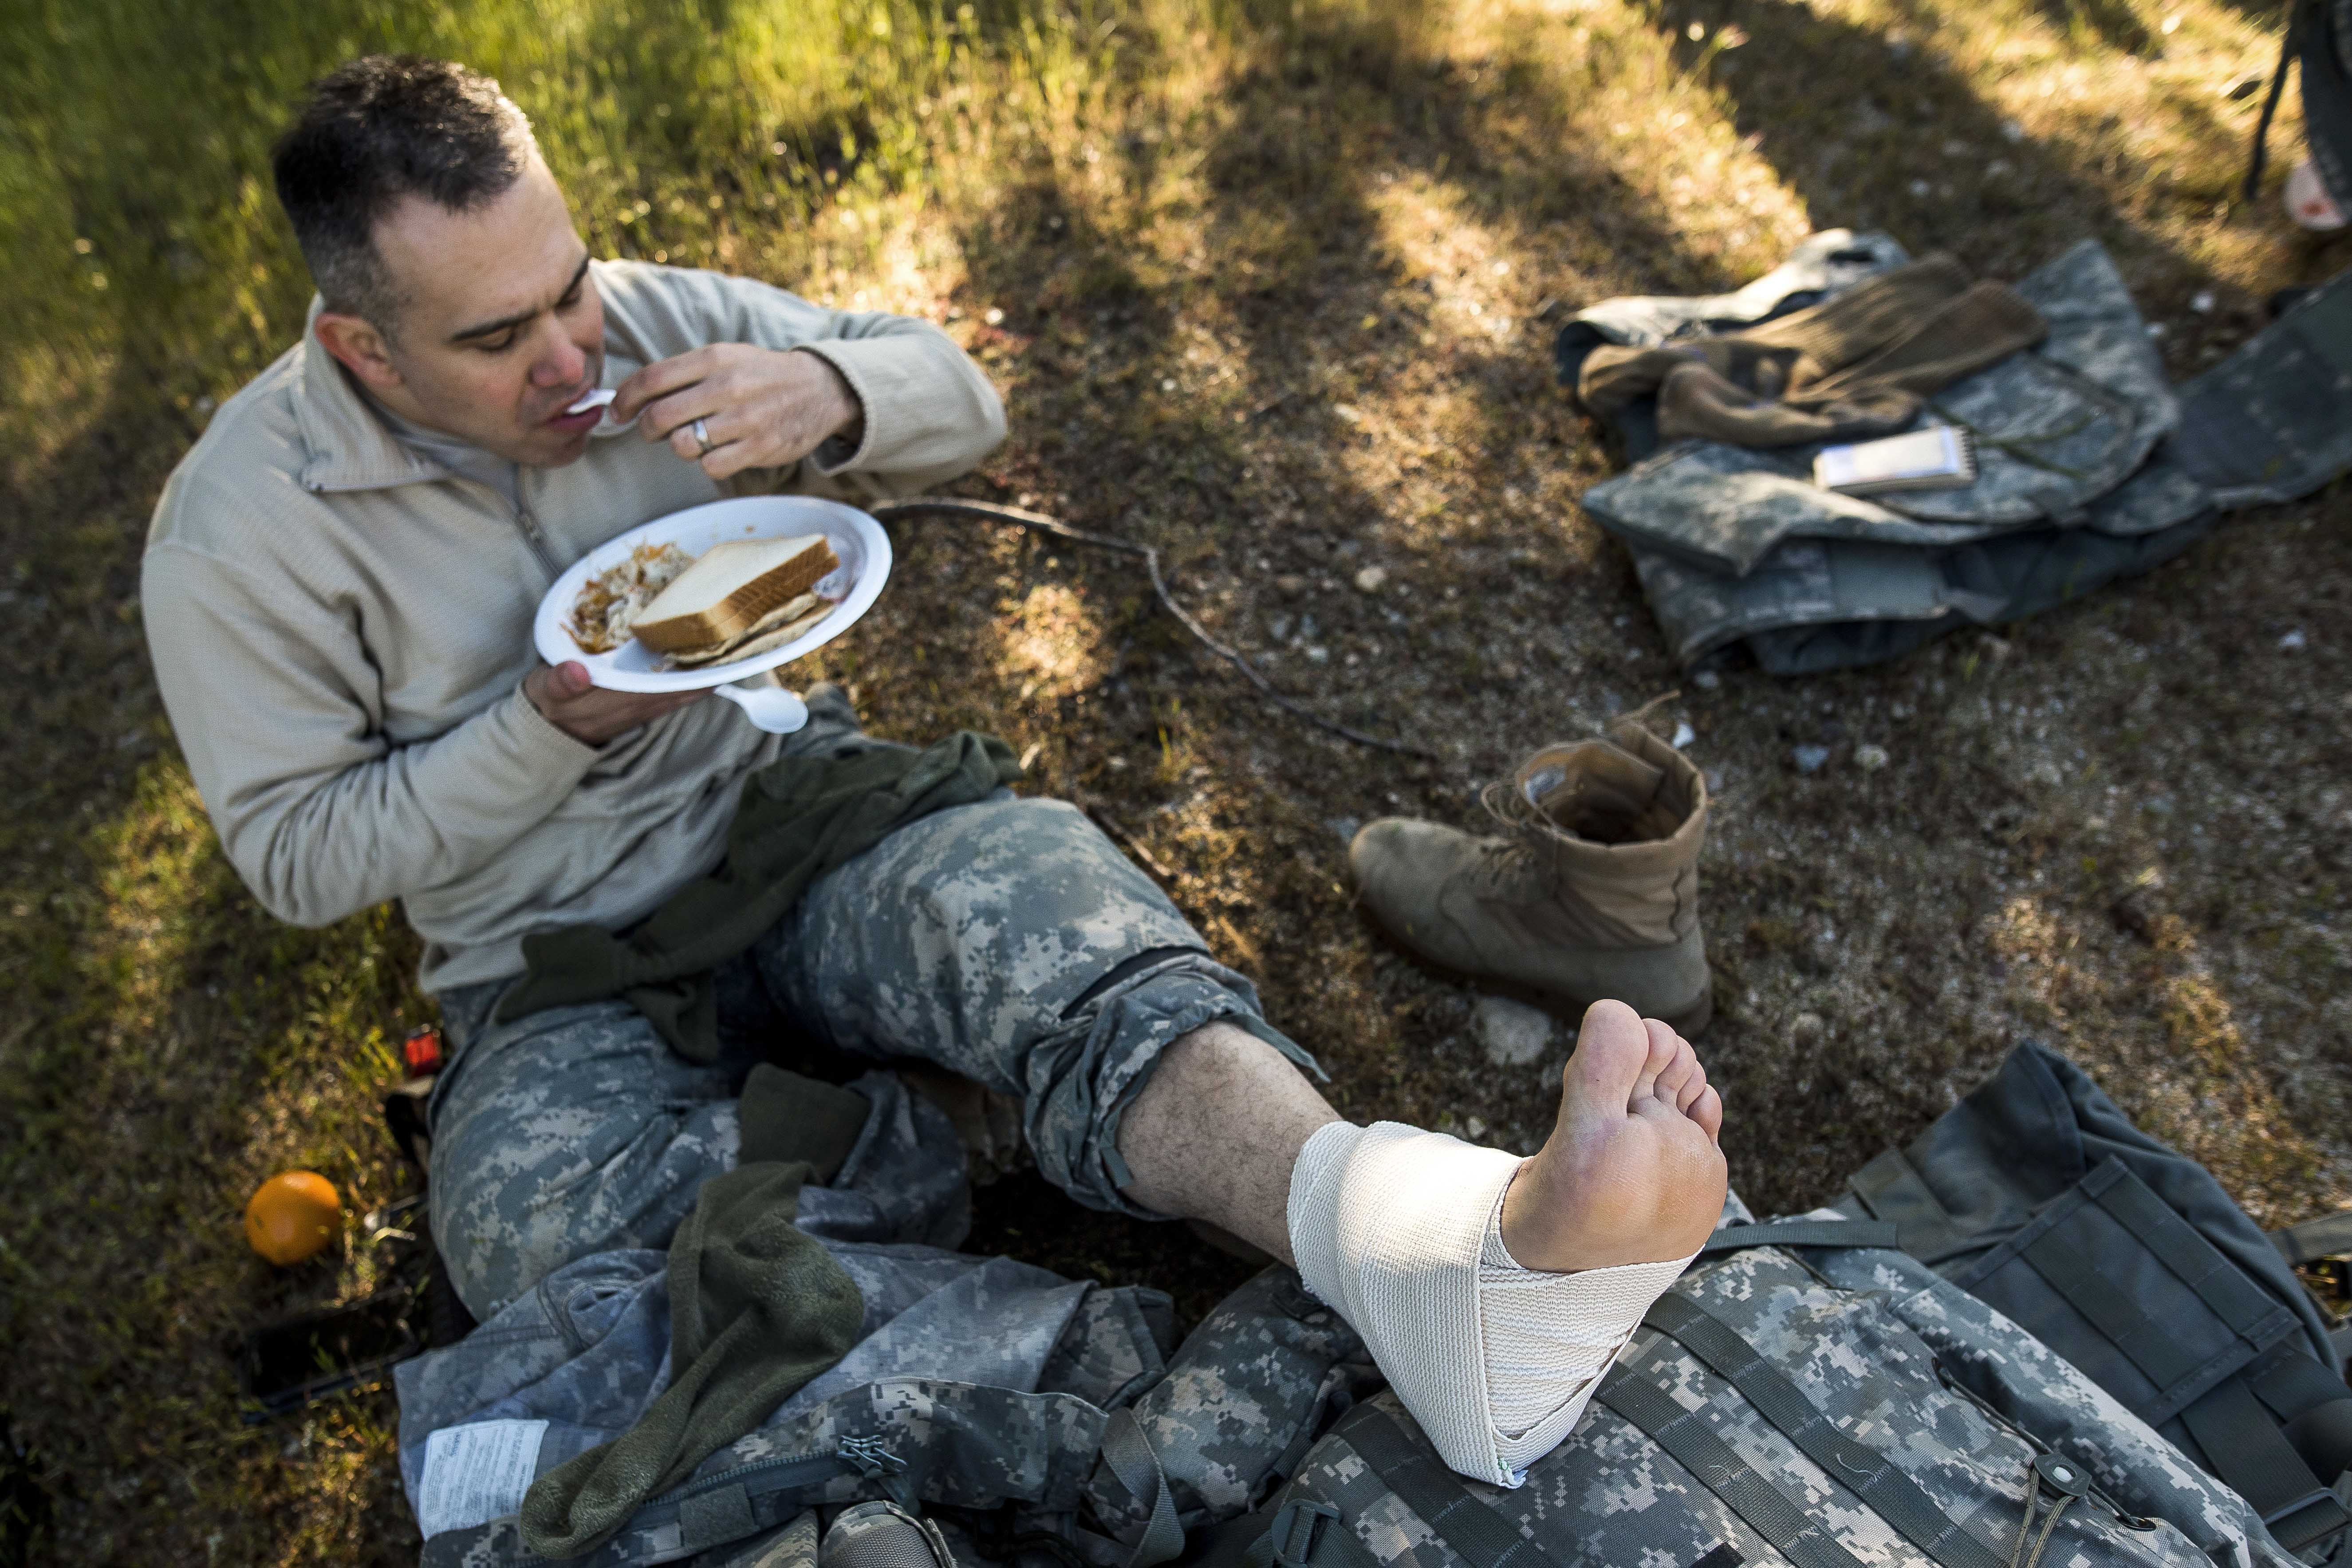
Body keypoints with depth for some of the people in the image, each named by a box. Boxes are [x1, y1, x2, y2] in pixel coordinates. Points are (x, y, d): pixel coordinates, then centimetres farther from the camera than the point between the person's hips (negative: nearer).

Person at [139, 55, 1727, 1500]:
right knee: (536, 1217, -35)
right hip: (557, 963, 0)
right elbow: (298, 852, -4)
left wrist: (828, 396, -19)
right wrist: (551, 729, -18)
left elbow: (960, 399, 4)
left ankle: (1468, 1244, -59)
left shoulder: (646, 317, 0)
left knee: (1015, 880, -35)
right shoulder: (242, 535, -7)